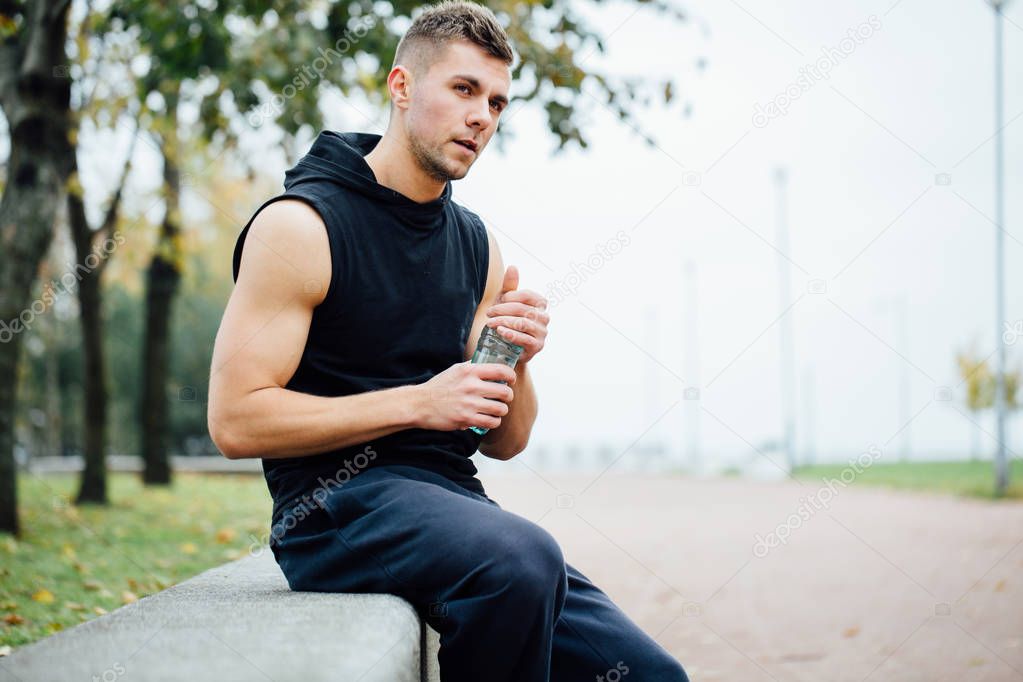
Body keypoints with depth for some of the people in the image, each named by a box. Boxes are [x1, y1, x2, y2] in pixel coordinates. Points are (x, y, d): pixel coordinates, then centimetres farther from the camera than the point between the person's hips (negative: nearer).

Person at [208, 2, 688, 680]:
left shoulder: (477, 244, 15)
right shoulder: (301, 225, -5)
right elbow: (235, 420, -13)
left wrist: (515, 363, -5)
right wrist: (418, 401, -17)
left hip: (452, 498, 6)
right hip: (338, 505, -6)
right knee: (522, 558, -35)